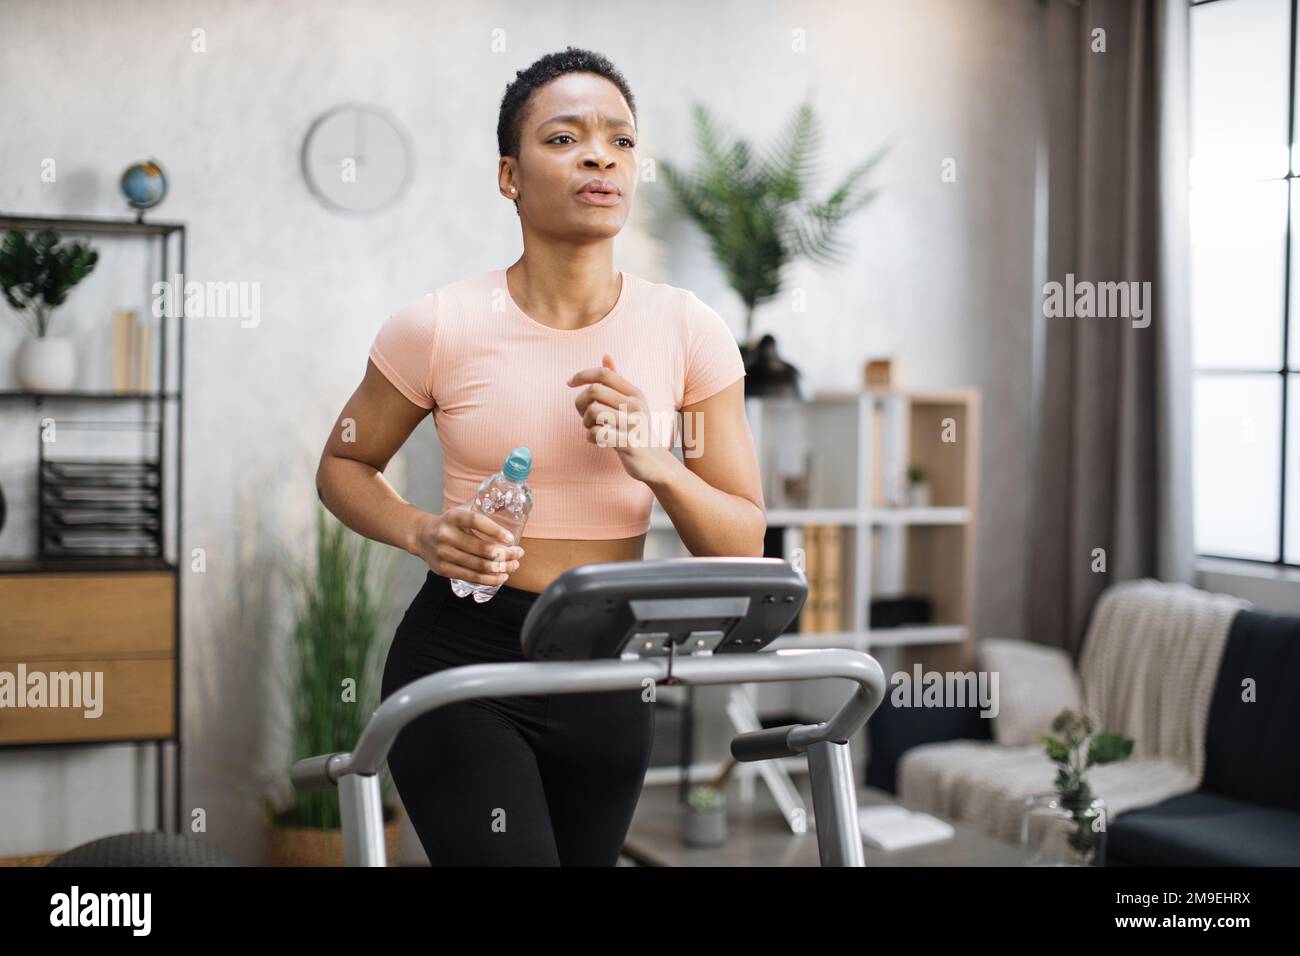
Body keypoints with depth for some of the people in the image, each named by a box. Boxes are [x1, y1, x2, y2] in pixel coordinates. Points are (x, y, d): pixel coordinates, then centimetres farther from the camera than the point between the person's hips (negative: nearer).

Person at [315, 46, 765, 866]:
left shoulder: (688, 331, -5)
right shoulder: (440, 327, -10)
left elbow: (743, 547, -3)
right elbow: (344, 467, 5)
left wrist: (657, 464, -22)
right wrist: (422, 534, -15)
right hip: (462, 659, -3)